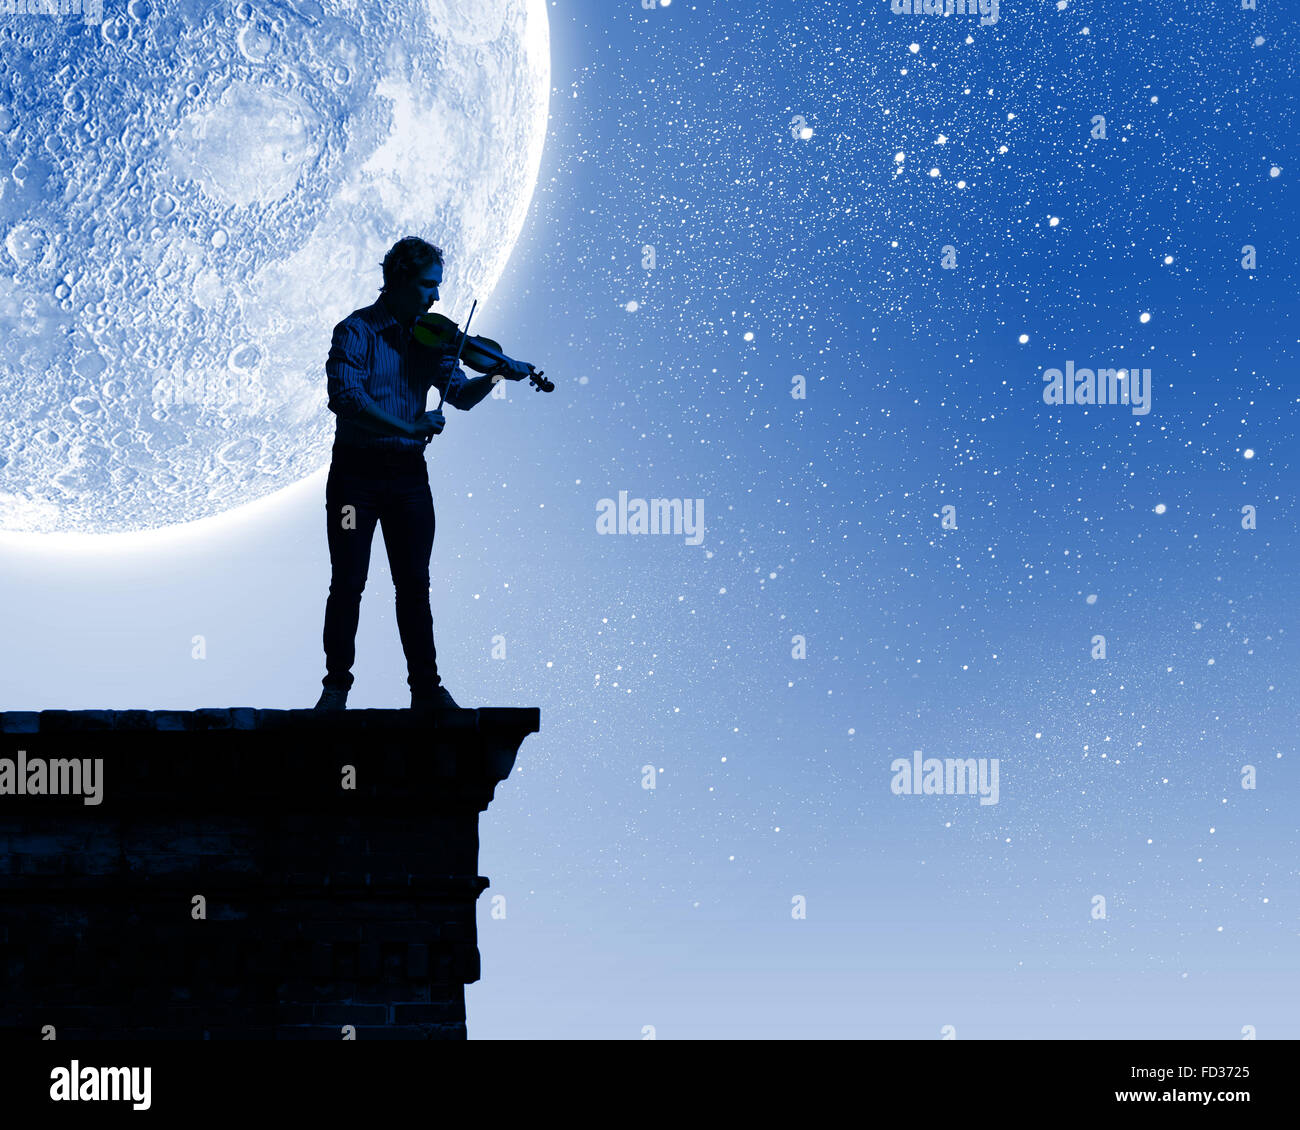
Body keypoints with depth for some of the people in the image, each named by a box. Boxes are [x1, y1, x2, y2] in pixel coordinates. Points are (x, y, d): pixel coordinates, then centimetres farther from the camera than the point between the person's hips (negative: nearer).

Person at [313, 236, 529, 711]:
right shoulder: (356, 331, -8)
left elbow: (461, 394, 0)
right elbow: (345, 397, -21)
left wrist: (494, 376, -21)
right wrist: (408, 427, -29)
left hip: (408, 474, 4)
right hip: (357, 471, -4)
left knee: (414, 584, 6)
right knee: (348, 583, -2)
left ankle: (426, 685, 12)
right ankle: (337, 683, 9)